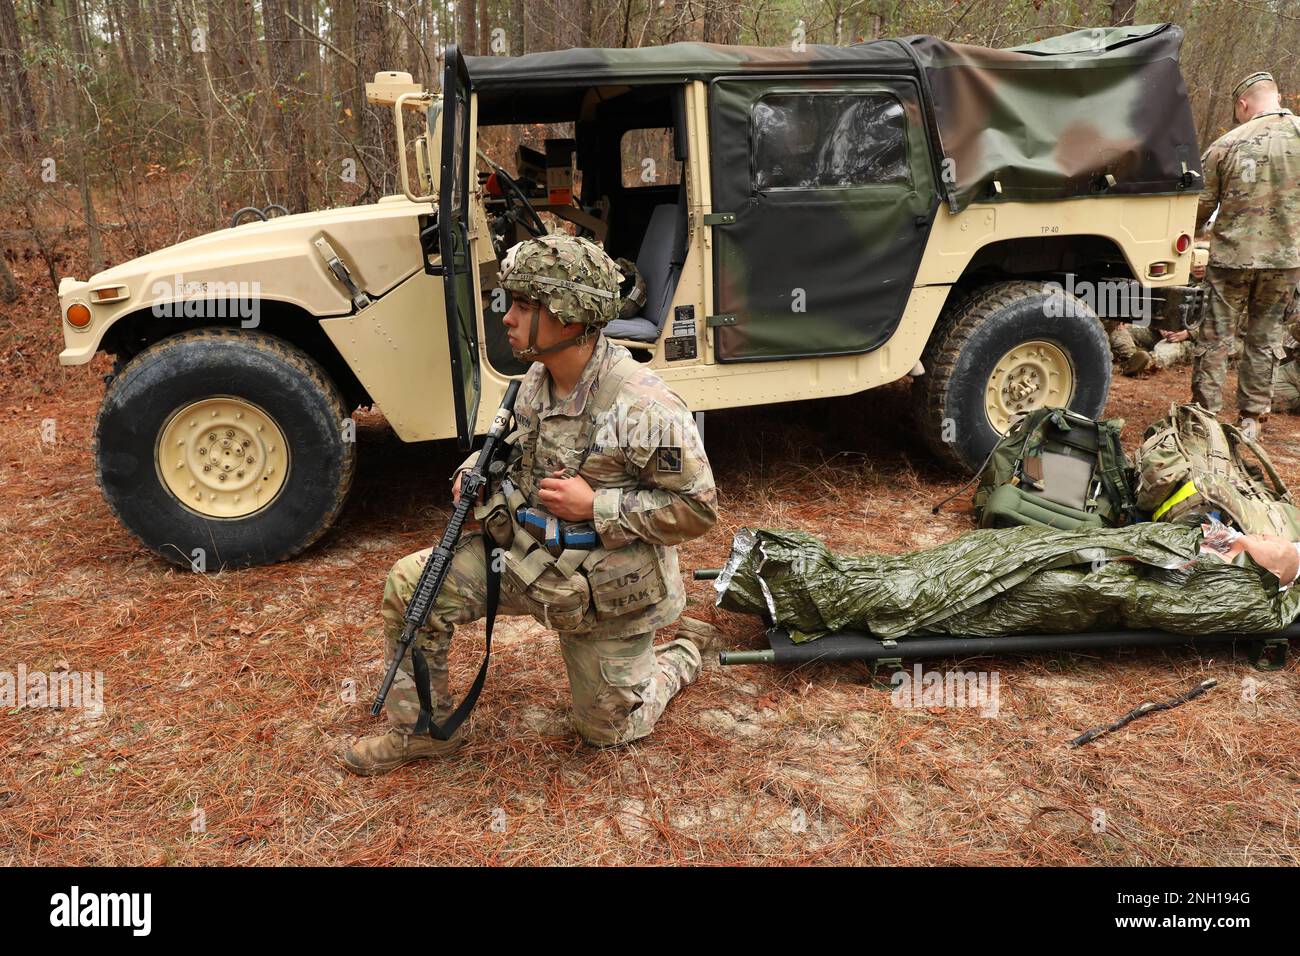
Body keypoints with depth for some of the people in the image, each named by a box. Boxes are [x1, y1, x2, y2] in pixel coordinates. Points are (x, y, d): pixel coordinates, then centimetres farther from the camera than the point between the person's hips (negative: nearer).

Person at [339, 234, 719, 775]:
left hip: (608, 595, -6)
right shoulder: (536, 382, -3)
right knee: (410, 584, -9)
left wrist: (595, 506, -27)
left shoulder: (642, 406, -28)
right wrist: (477, 471, -4)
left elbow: (698, 508, -22)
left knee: (607, 731, 11)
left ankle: (684, 655, 38)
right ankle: (422, 730, 10)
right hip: (526, 552, 6)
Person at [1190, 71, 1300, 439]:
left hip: (1232, 256, -2)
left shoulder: (1224, 146, -7)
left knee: (1215, 337, 7)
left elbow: (1201, 205, -2)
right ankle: (1251, 418, 17)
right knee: (1265, 336, 12)